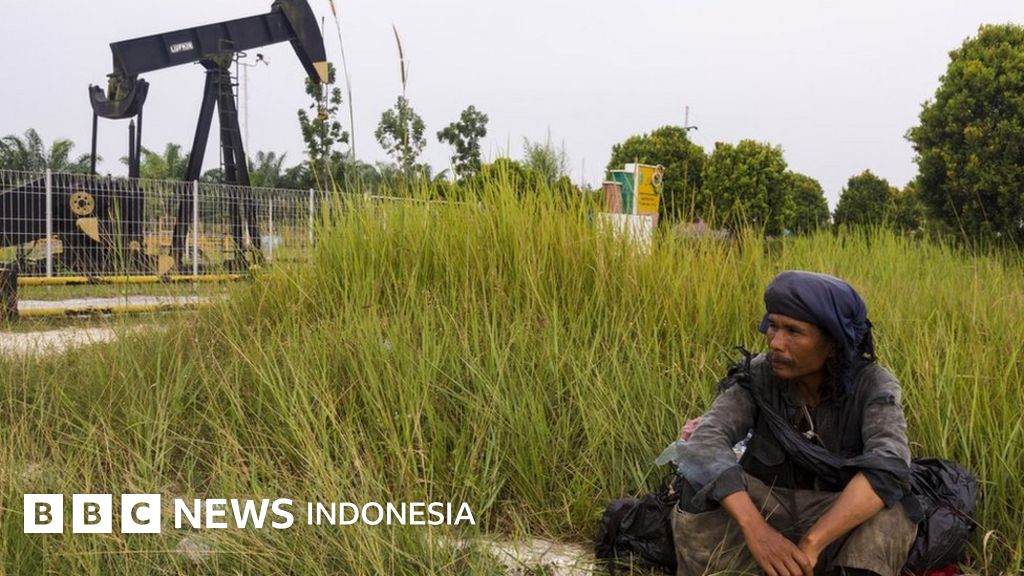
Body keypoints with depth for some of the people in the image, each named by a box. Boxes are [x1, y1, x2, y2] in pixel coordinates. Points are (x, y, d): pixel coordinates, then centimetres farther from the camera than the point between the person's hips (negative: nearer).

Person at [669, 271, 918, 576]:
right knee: (705, 476, -27)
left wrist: (811, 544, -44)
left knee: (891, 511, -33)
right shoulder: (756, 377, -13)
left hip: (841, 530, -1)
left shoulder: (873, 385, -16)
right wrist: (755, 528, -45)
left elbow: (887, 467, -35)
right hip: (768, 514, 1)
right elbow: (705, 444, -30)